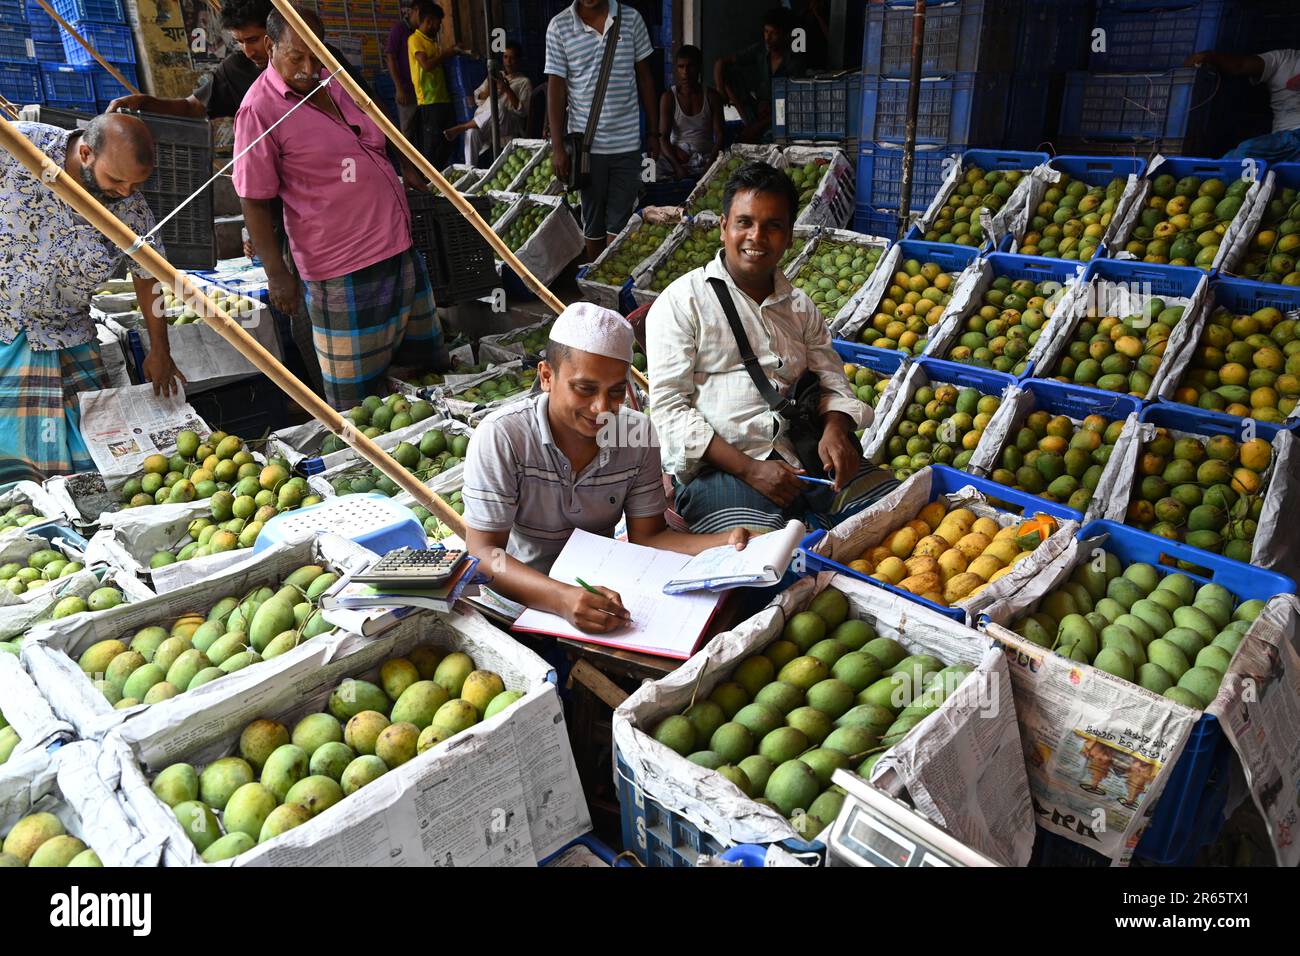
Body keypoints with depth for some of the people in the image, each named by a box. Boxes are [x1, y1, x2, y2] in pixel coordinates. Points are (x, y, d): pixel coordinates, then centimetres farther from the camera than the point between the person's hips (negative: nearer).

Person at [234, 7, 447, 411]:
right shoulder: (260, 109, -14)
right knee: (360, 395, 2)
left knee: (424, 361, 21)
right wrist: (276, 273, -16)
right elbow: (254, 201, -13)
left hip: (399, 247, 8)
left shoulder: (332, 81, 8)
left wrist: (405, 166, 18)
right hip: (343, 269, -8)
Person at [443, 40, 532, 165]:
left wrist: (507, 89, -14)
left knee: (499, 107, -39)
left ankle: (460, 128, -28)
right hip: (484, 124, 3)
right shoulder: (495, 75, 24)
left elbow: (522, 110, -4)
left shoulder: (524, 82, 10)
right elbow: (478, 98, 17)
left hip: (508, 126, -3)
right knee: (472, 132, -34)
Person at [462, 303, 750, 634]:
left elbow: (647, 537, -4)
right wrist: (561, 599, -39)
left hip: (602, 591, 3)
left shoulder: (638, 433, -7)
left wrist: (724, 544, -23)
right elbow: (484, 553, -21)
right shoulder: (500, 437, -19)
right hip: (520, 594, -3)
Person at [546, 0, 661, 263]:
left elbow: (644, 77, 8)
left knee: (619, 222, 3)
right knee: (593, 221, 11)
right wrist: (558, 147, -7)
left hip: (627, 141, 1)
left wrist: (653, 132, 7)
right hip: (585, 142, -1)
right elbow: (555, 87, -3)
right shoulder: (559, 26, -4)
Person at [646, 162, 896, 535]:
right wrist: (748, 469, -15)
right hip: (718, 466, -6)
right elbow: (669, 408, -5)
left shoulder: (801, 308, 21)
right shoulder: (682, 302, 3)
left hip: (802, 457, 6)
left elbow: (833, 383, 20)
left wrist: (835, 430, -6)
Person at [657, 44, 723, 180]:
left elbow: (719, 135, 2)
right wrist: (678, 168, -22)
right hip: (676, 158, -1)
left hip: (706, 157, 1)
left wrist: (710, 165, -17)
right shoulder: (668, 97, 4)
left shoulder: (712, 96, 8)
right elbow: (663, 137, -5)